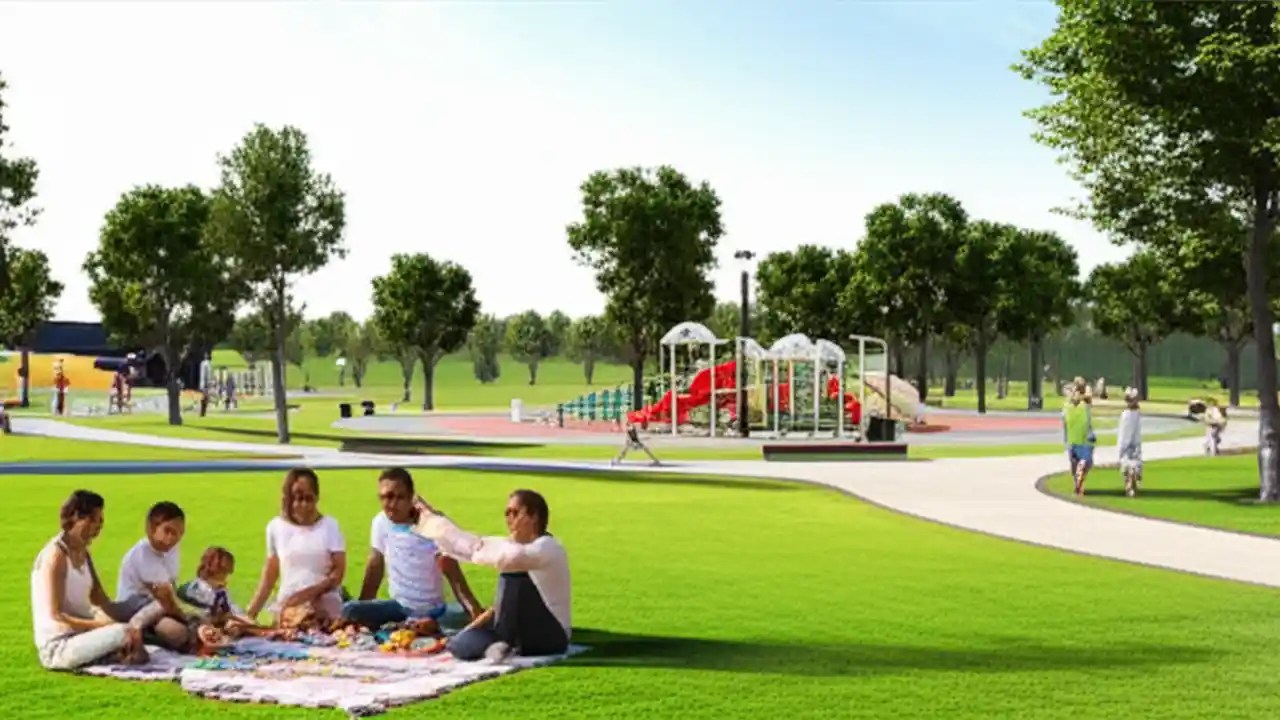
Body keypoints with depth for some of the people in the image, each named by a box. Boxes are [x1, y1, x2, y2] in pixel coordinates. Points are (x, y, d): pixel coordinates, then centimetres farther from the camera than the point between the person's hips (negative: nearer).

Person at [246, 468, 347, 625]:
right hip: (287, 609, 1)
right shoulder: (276, 527, 6)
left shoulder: (329, 526, 0)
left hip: (326, 611, -1)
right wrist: (251, 613, 5)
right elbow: (269, 576, 12)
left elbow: (338, 572, -4)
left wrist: (310, 593, -18)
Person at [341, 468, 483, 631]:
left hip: (432, 610, -3)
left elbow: (453, 574, -17)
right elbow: (374, 566, 8)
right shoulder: (380, 522, -1)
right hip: (399, 605, 3)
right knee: (349, 611, -19)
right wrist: (364, 613, 6)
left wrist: (473, 608, -31)